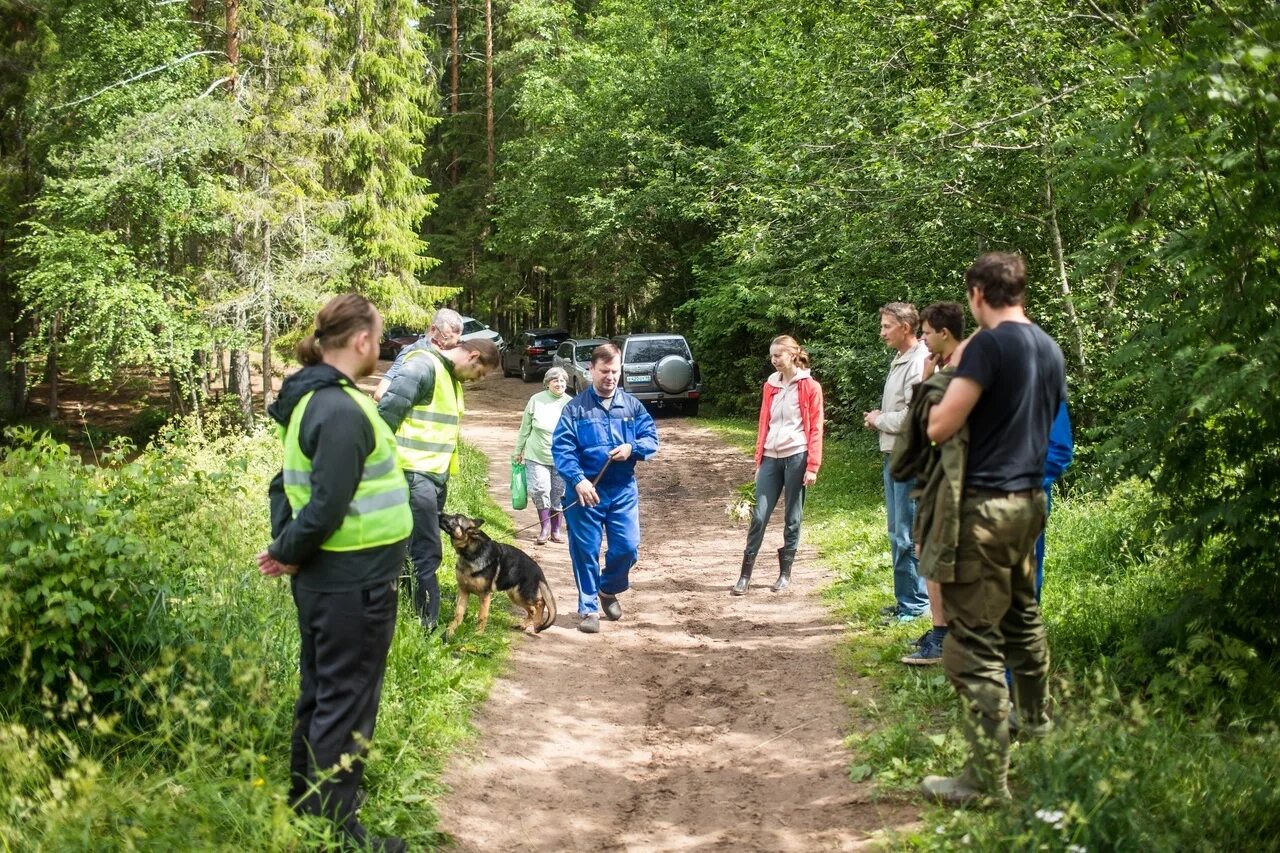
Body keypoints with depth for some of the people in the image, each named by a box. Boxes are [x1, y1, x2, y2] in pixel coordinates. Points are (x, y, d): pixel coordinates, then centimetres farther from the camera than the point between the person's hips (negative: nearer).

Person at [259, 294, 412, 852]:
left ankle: (306, 808, 33)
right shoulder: (342, 411, -22)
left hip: (323, 578, 10)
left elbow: (288, 483, 13)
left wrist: (284, 544, 4)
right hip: (353, 583, -10)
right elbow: (327, 507, -25)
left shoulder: (309, 397, 9)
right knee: (347, 705, 1)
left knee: (319, 695, 20)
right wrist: (287, 554, -10)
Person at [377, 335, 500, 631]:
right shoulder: (423, 366, -14)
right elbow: (388, 411, -19)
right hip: (415, 474, -10)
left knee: (424, 551, 13)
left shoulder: (451, 377, 17)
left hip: (437, 475, 10)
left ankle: (425, 622, 19)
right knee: (427, 554, -7)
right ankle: (426, 625, -3)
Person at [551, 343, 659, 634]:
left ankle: (608, 590, 30)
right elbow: (561, 448, -9)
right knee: (585, 551, 2)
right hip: (587, 490, -3)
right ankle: (589, 608, 14)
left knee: (627, 547, 1)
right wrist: (578, 480, -23)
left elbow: (652, 437, 6)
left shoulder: (632, 406, 8)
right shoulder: (575, 408, -2)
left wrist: (632, 448, -16)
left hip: (623, 490, 3)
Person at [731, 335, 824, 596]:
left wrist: (813, 466, -11)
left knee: (792, 518, 4)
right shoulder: (770, 386, 12)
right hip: (771, 457, 4)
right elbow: (764, 424, 14)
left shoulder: (810, 387, -3)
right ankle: (745, 576, -1)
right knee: (759, 515, -2)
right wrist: (758, 461, 10)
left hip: (797, 457, -4)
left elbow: (816, 428, -5)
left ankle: (785, 573, 14)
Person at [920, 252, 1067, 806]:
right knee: (1022, 621, 24)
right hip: (1030, 499, 9)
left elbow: (940, 427, -17)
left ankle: (988, 779, -4)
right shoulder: (1050, 349, 10)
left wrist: (952, 382, 2)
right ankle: (1038, 730, 39)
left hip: (987, 504, -9)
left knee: (974, 643, -5)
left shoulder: (988, 343, -15)